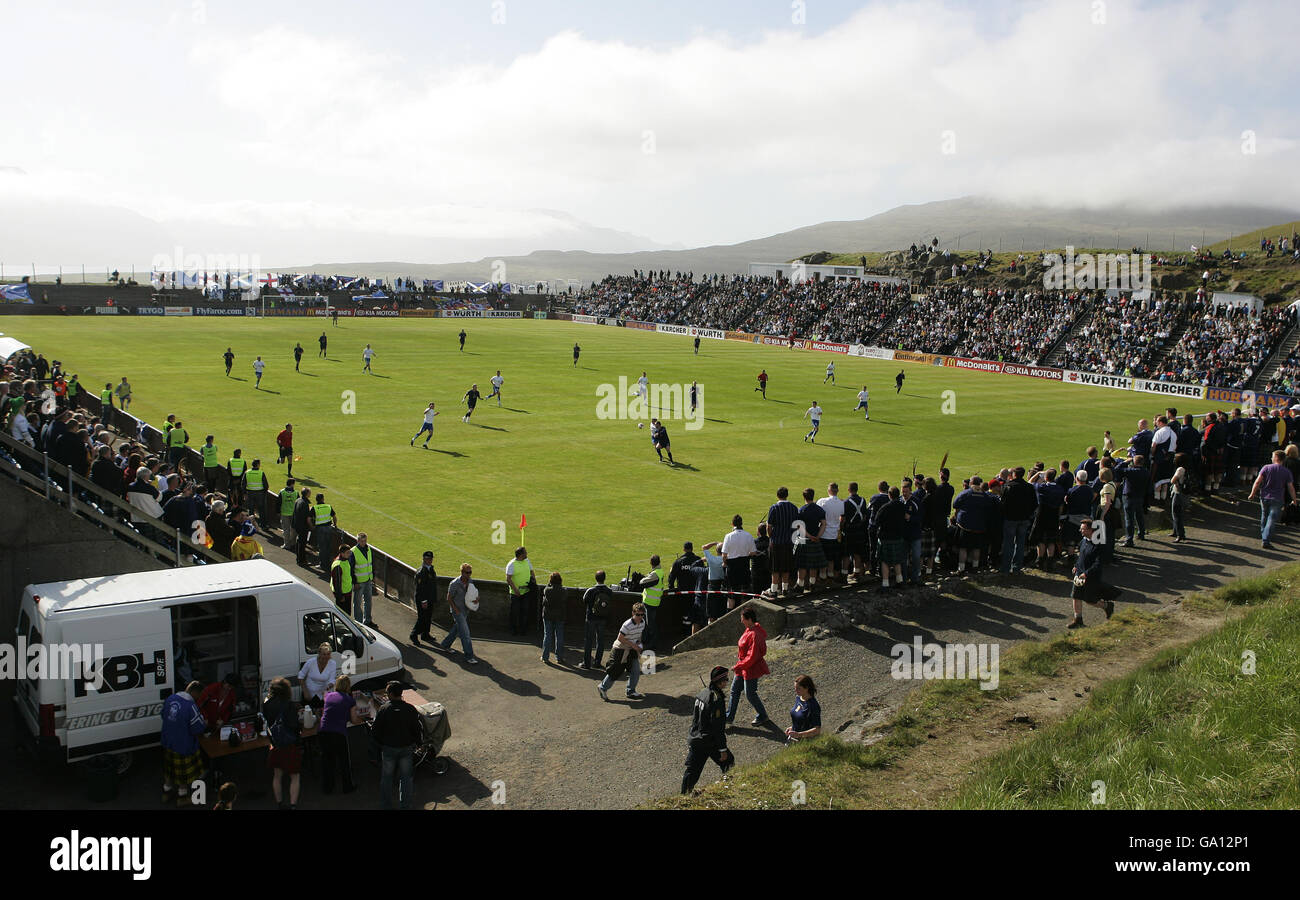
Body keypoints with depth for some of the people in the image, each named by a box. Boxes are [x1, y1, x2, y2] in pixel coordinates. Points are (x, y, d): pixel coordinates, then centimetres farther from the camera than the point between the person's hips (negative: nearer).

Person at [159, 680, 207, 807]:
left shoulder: (170, 699, -7)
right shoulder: (191, 706, -29)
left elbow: (164, 716, 10)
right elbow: (198, 728, -23)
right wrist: (205, 723, -3)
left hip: (167, 743, 7)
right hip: (183, 746, -7)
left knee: (169, 769, 26)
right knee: (184, 772, 14)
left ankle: (166, 793, 43)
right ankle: (182, 797, 30)